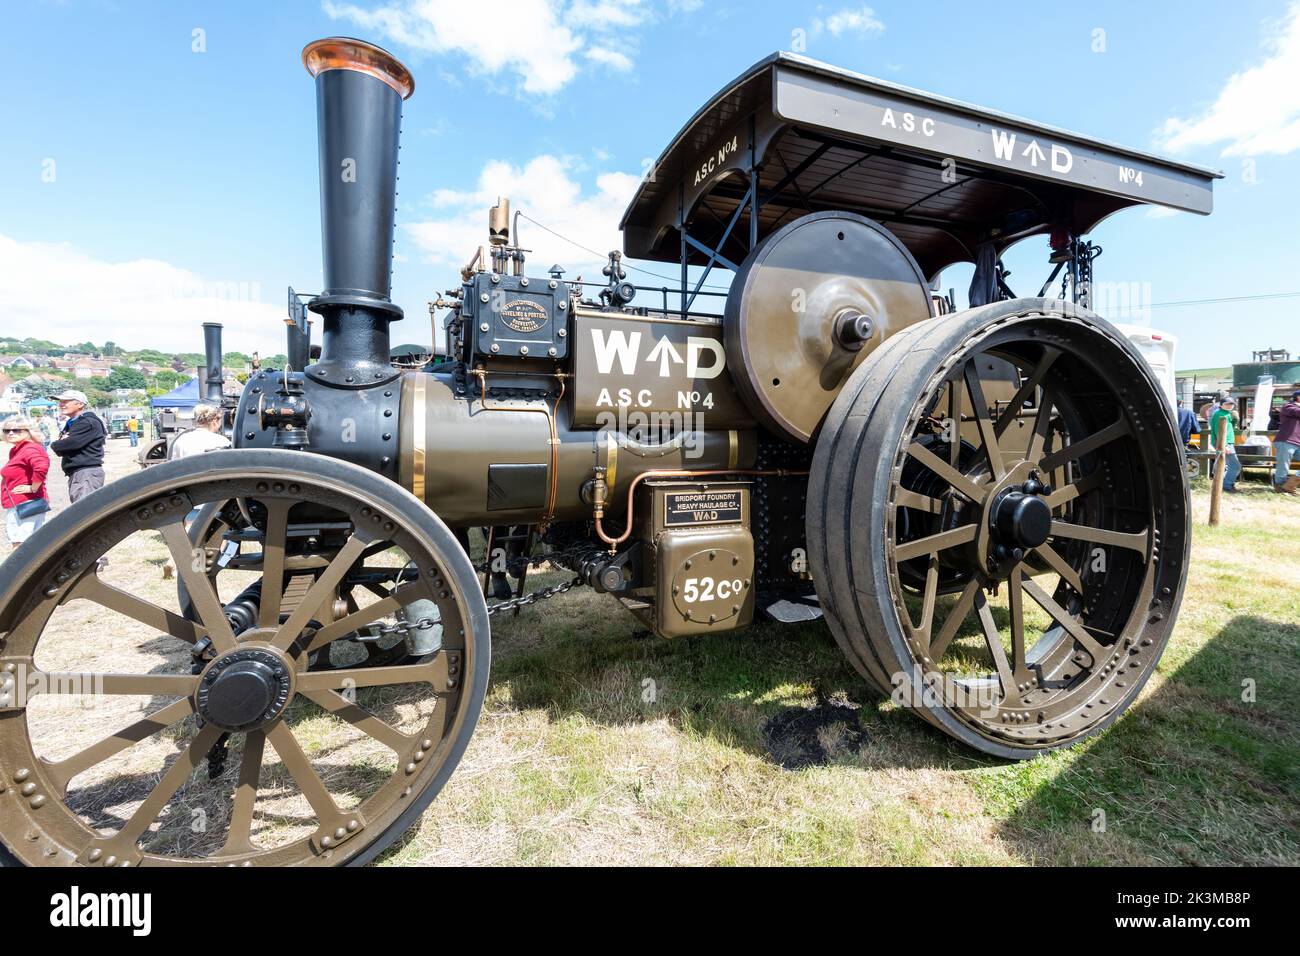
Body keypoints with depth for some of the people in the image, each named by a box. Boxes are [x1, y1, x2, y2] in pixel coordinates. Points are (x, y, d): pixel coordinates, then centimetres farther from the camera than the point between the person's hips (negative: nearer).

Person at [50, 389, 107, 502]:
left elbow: (72, 443, -19)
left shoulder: (89, 422, -9)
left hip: (87, 472, -10)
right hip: (75, 473, 10)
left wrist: (54, 445, 2)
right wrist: (61, 443, -7)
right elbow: (61, 451, 16)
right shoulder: (71, 423, 22)